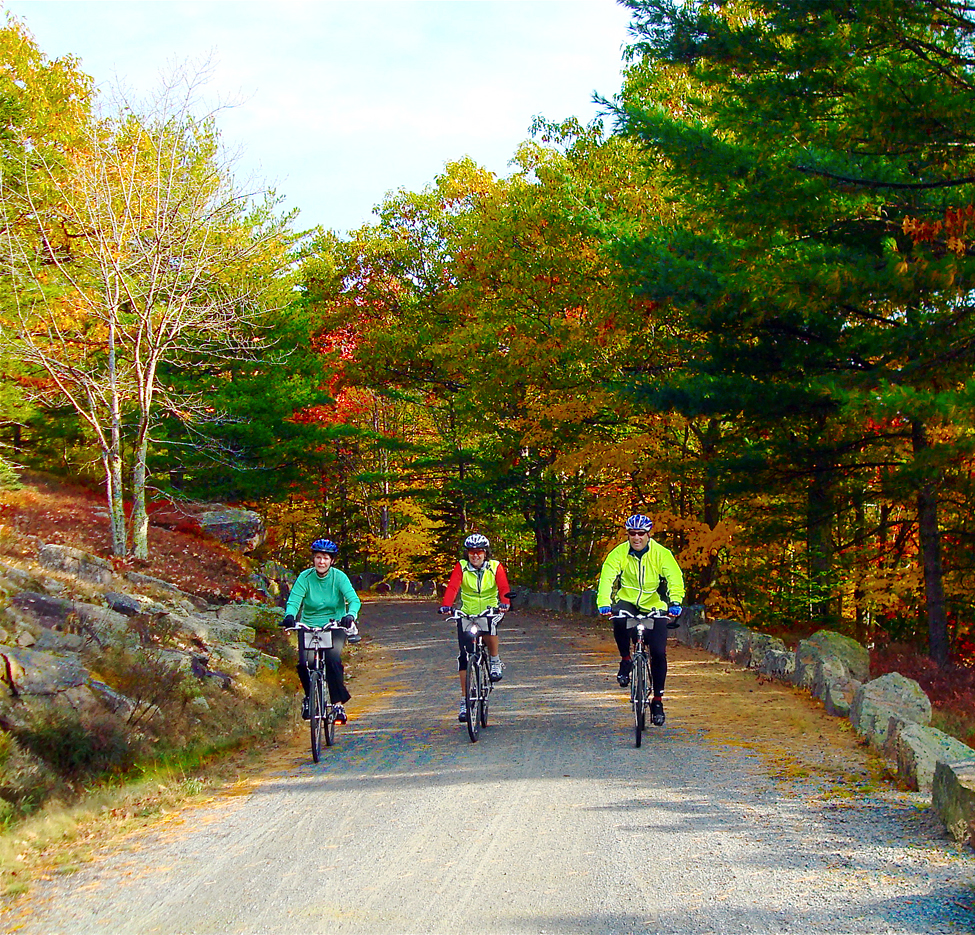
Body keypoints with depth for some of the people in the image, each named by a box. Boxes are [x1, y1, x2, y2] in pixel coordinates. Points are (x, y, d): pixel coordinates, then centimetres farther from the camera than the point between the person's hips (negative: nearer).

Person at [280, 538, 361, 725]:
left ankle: (338, 703, -14)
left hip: (334, 627, -1)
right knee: (304, 664, -19)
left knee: (332, 659, -28)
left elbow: (354, 600, -19)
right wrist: (289, 616, -40)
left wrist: (350, 615, -41)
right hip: (308, 626, 1)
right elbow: (294, 600, -18)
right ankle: (309, 696, 12)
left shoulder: (339, 577, -9)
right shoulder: (305, 577, -7)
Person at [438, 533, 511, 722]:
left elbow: (503, 588, -20)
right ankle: (464, 700, 4)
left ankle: (496, 661, -4)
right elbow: (452, 587, -21)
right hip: (466, 614, 1)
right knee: (464, 656, -5)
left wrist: (504, 603, -42)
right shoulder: (461, 568, -8)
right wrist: (446, 605, -40)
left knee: (490, 631, -35)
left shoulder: (495, 567, -7)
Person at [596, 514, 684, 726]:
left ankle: (658, 700, 8)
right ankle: (626, 660, -8)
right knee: (619, 620, -35)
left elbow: (675, 579, -21)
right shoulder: (619, 553, -10)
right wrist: (604, 603, -39)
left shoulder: (661, 554, -11)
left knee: (658, 652, -10)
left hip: (655, 607, 0)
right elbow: (607, 578, -22)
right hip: (627, 602, 0)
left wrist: (675, 603, -40)